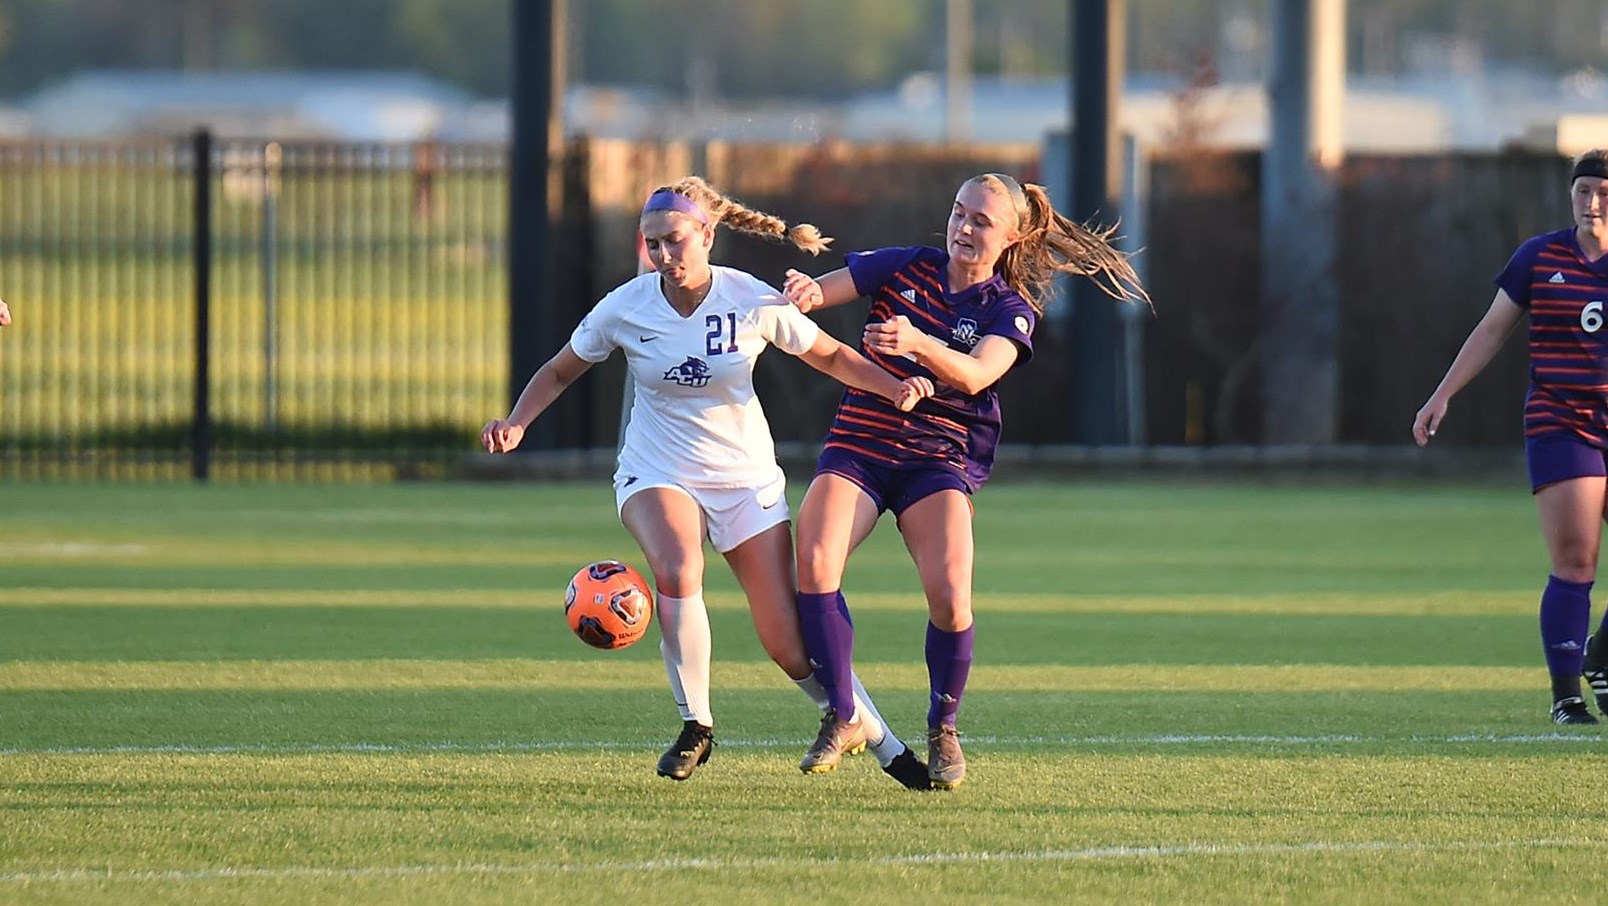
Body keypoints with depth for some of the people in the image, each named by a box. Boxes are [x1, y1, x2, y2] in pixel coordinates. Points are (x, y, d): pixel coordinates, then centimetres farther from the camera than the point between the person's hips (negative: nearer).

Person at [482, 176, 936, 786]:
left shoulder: (754, 302, -12)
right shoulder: (625, 308, -10)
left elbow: (830, 356, 2)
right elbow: (560, 371, 6)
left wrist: (894, 387, -15)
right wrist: (516, 424, -11)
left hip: (747, 478, 0)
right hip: (657, 475, 0)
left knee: (788, 640, -6)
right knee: (678, 573, -33)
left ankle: (885, 746, 11)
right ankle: (694, 725, -14)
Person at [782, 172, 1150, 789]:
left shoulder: (1010, 311, 0)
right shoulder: (907, 269, 5)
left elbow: (975, 375, -20)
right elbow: (819, 293, -2)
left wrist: (918, 343, -40)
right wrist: (804, 293, -28)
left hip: (940, 459, -1)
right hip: (858, 447, 1)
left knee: (949, 597, -22)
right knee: (813, 562, -24)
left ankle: (943, 730, 3)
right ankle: (844, 717, -11)